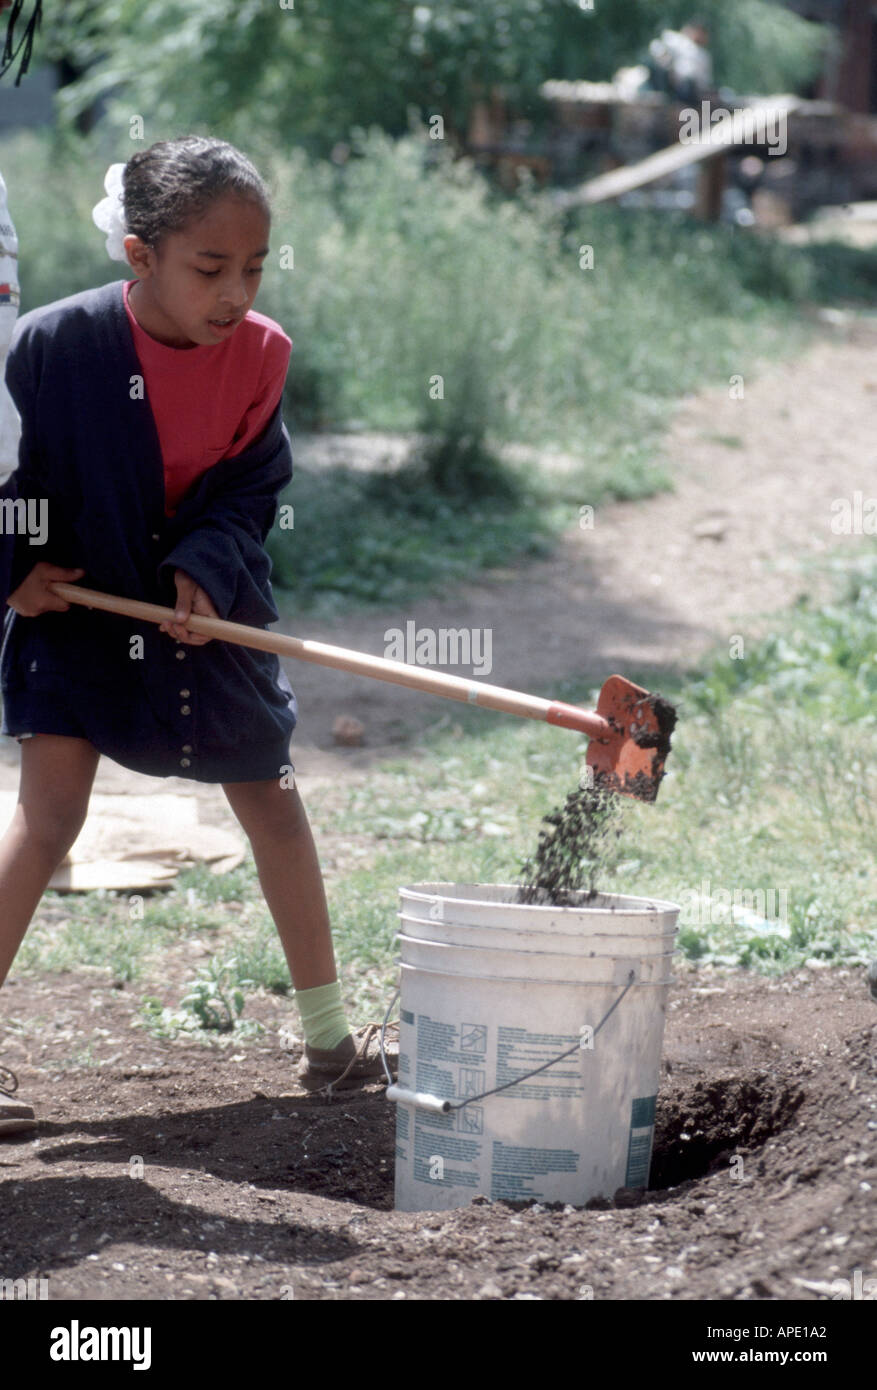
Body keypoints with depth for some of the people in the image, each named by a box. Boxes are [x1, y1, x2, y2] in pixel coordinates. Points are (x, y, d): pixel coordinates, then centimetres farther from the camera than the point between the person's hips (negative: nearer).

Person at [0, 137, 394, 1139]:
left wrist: (206, 571, -23)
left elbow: (251, 490, -8)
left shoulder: (260, 352, -14)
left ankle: (329, 1039, 24)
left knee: (273, 804, 11)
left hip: (212, 615, 3)